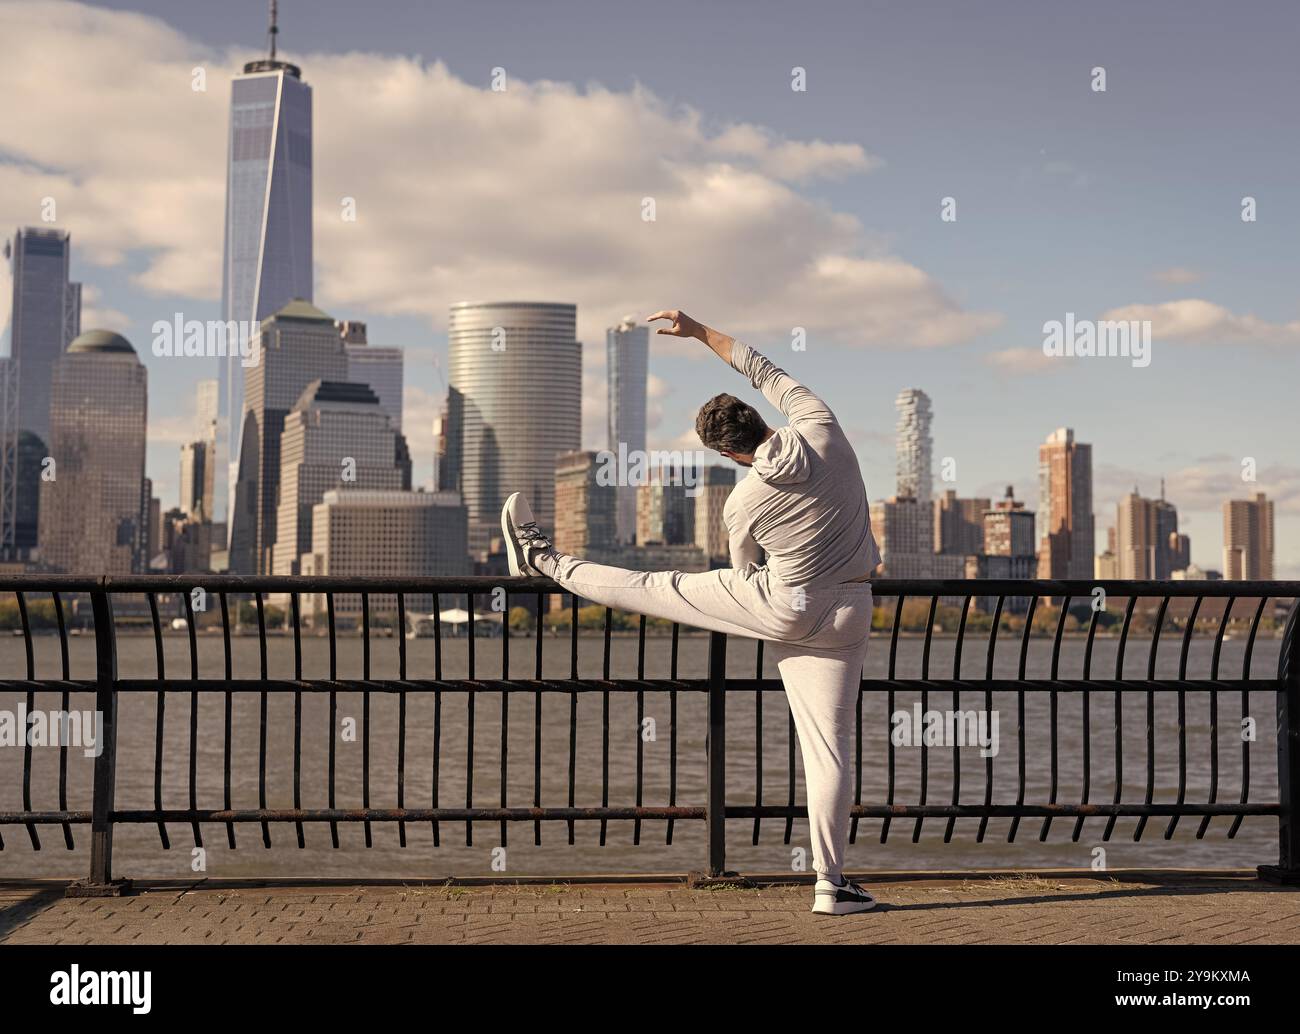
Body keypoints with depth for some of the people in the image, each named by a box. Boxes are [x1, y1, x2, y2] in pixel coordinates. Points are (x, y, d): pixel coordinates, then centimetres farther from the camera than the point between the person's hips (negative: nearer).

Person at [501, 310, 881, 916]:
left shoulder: (744, 503, -15)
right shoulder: (824, 432, -12)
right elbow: (769, 375, 5)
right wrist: (699, 331, 13)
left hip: (777, 604, -3)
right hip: (844, 616, 3)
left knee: (655, 588, 10)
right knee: (830, 746, 5)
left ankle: (544, 560, 24)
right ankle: (830, 884, 8)